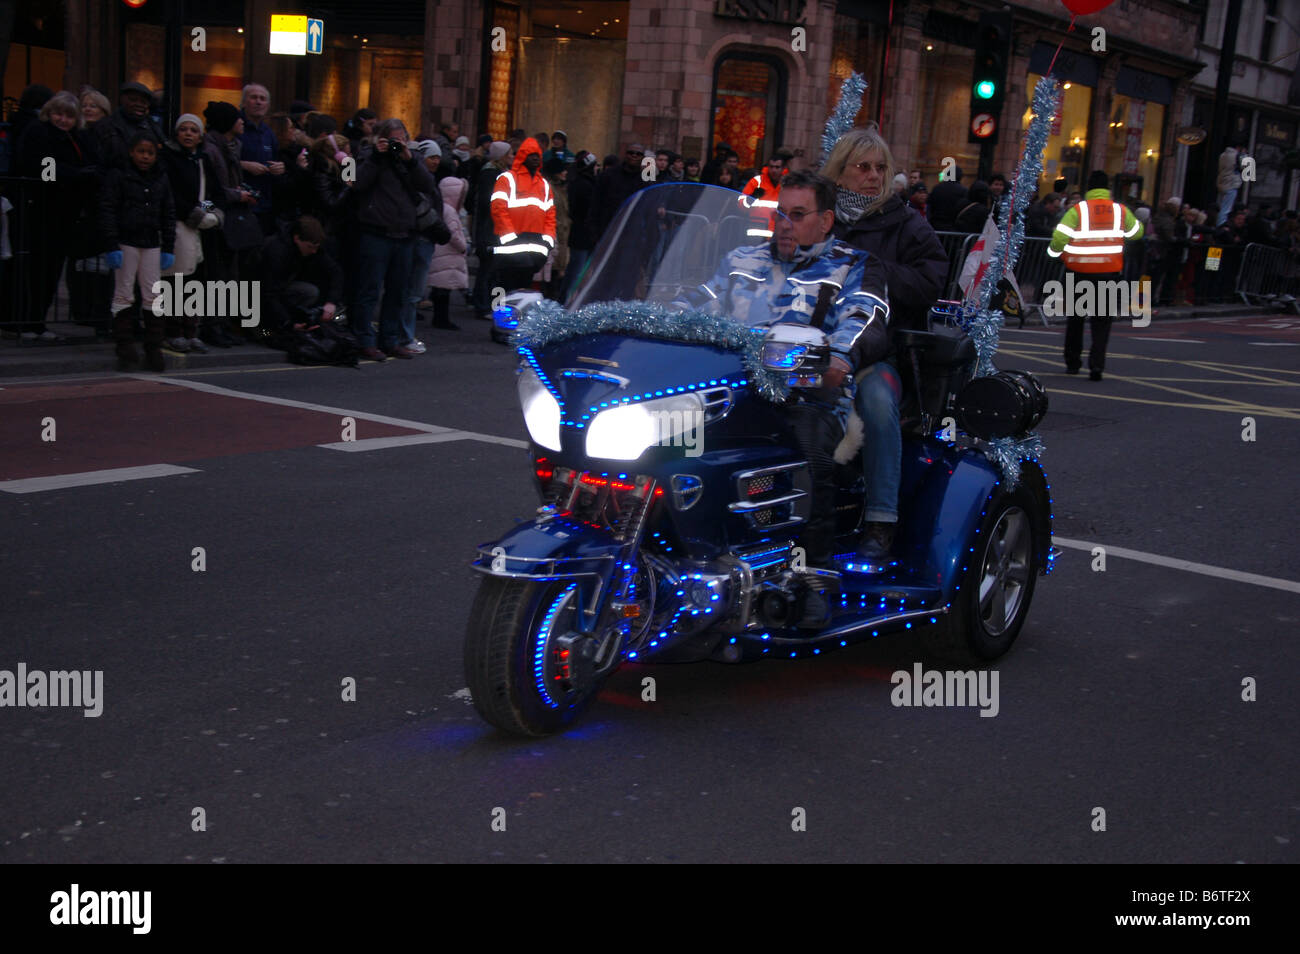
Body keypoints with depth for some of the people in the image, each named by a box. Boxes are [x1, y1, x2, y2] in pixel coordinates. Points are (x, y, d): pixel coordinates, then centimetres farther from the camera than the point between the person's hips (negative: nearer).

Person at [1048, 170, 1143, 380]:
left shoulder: (1077, 210, -6)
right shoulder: (1120, 211, 2)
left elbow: (1060, 237, -13)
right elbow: (1137, 232, 17)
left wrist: (1055, 252, 7)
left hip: (1080, 270, -1)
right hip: (1109, 272, 1)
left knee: (1075, 317, 15)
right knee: (1101, 320, 5)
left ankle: (1072, 363, 22)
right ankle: (1096, 365, -7)